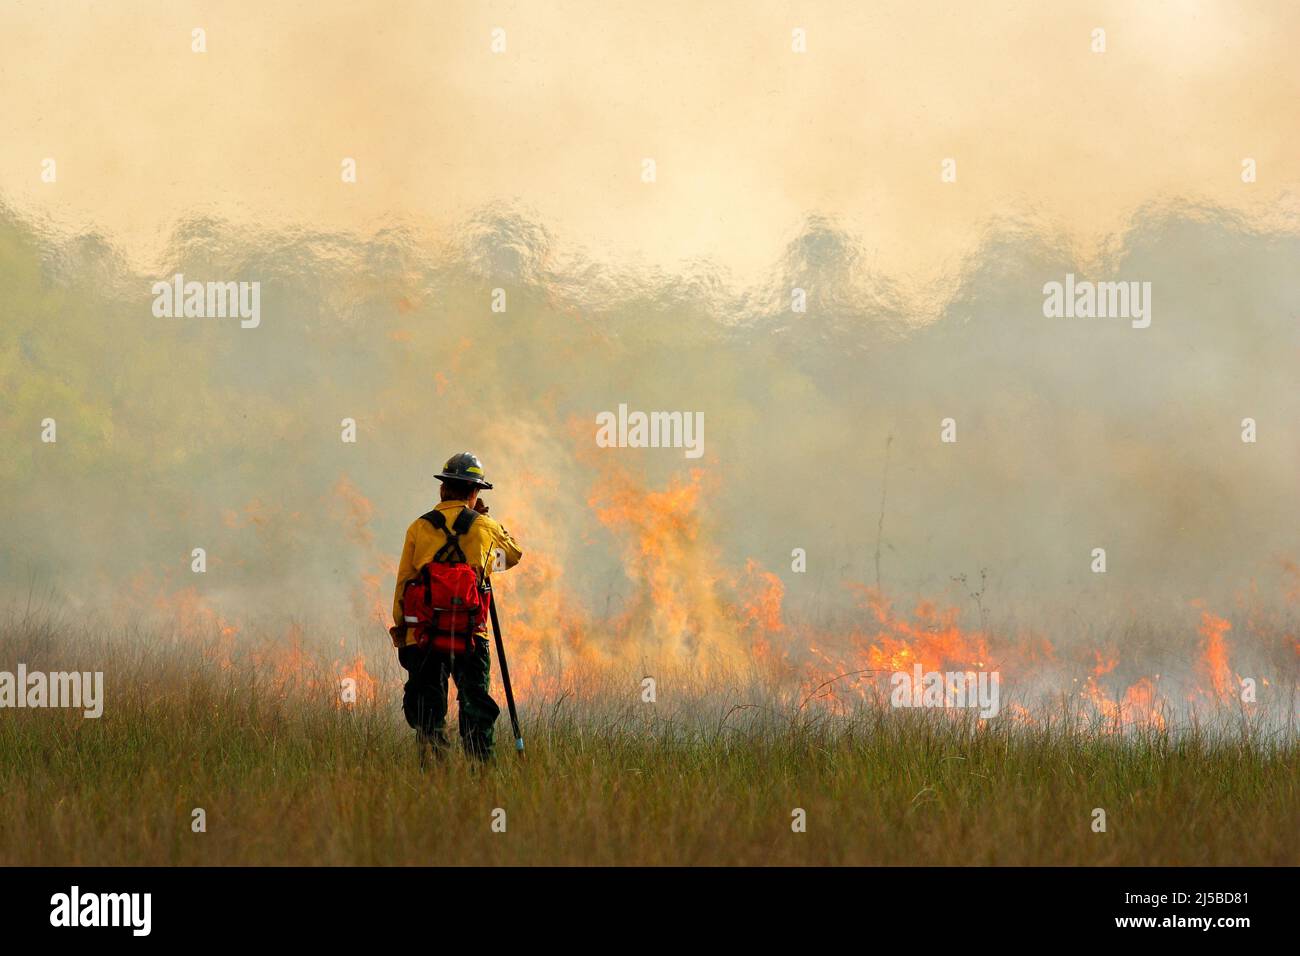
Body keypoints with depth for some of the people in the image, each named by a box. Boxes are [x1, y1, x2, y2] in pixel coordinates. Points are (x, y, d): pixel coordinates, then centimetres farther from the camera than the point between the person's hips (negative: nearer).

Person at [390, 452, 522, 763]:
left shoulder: (419, 527, 4)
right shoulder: (484, 527, 4)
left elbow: (404, 582, 6)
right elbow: (514, 555, 23)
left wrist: (400, 627, 14)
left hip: (423, 632, 1)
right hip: (471, 632, 0)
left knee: (427, 708, 5)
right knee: (475, 706, 5)